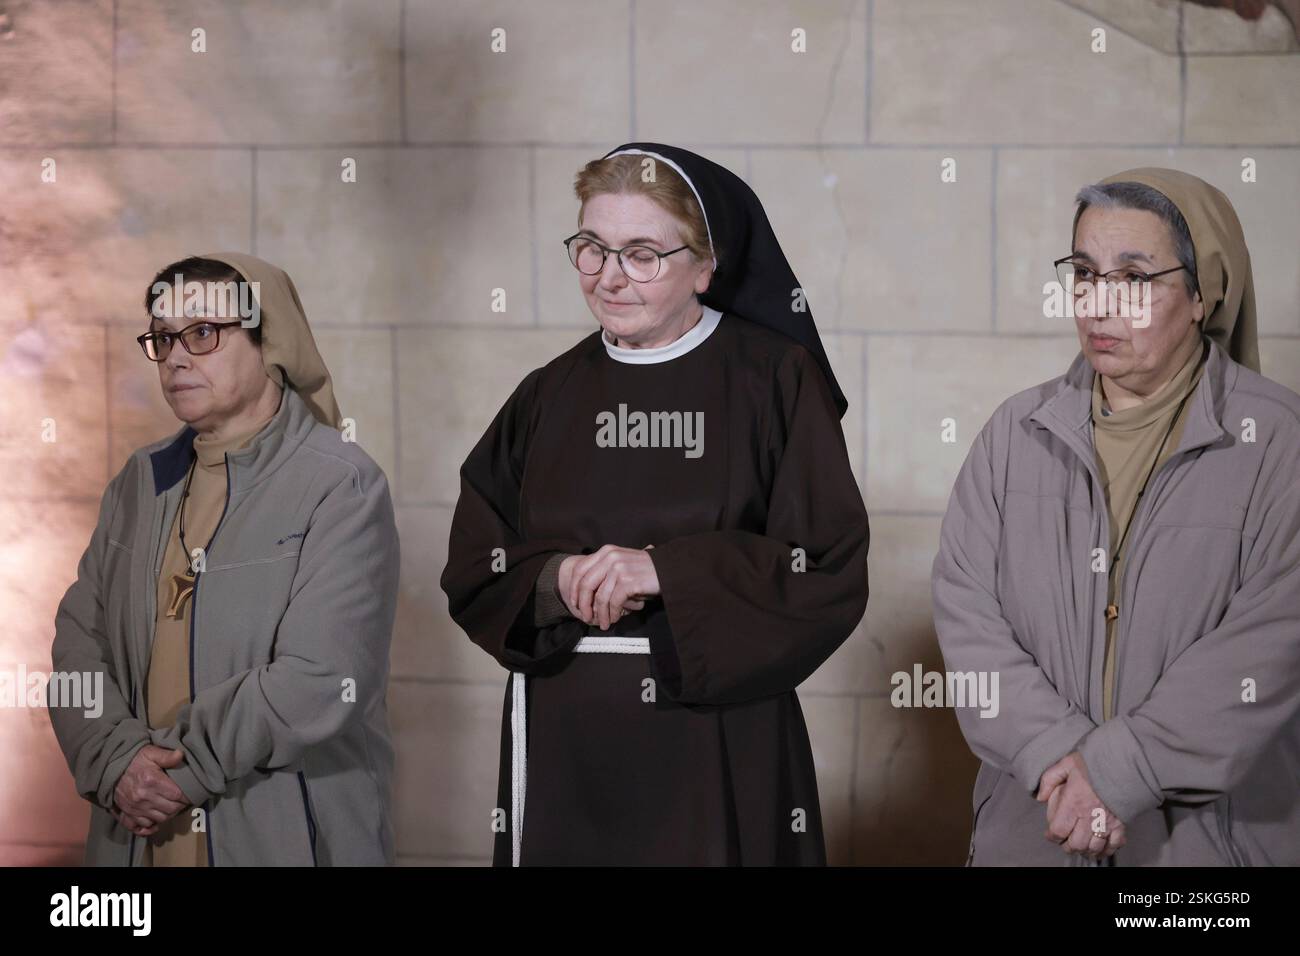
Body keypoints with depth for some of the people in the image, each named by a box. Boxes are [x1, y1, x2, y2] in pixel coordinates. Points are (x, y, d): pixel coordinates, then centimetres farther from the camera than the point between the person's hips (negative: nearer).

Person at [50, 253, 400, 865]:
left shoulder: (342, 487, -10)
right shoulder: (141, 482, 10)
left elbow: (319, 682, -19)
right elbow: (79, 640, 3)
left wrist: (176, 769, -16)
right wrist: (118, 761, -14)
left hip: (287, 837, -5)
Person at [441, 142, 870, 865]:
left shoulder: (776, 380, -3)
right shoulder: (549, 397, 9)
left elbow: (833, 575, -10)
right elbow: (472, 574, 7)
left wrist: (668, 572, -18)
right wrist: (557, 581, -13)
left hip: (722, 750, -3)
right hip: (563, 751, 3)